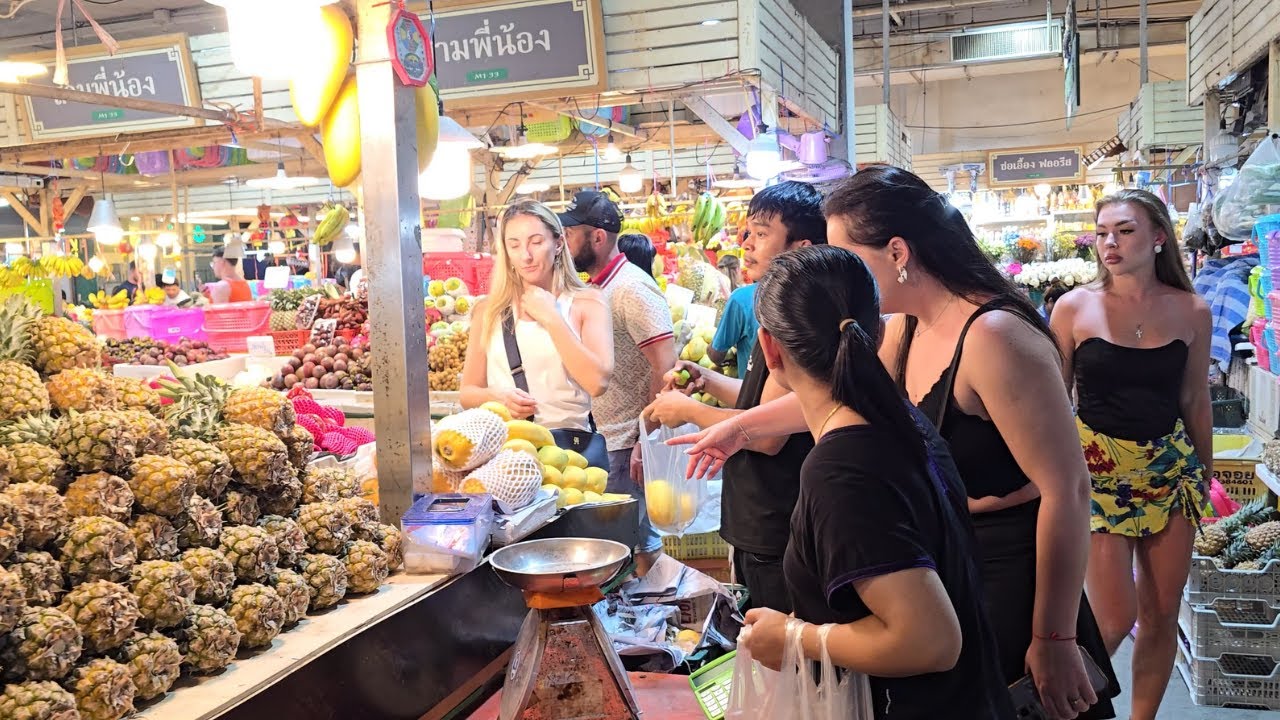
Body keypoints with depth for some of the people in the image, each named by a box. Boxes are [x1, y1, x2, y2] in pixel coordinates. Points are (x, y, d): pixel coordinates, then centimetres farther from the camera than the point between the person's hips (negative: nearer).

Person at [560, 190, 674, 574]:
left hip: (630, 443, -9)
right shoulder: (596, 289, 13)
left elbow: (666, 368, -21)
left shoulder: (632, 288, -15)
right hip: (605, 440, 9)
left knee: (638, 543, 0)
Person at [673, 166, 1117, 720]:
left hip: (1009, 576, -8)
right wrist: (740, 426, 28)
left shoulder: (993, 337, -26)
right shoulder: (907, 326, 2)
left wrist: (1055, 642, -19)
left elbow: (1066, 491, -24)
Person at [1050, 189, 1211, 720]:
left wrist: (1206, 473, 15)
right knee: (1116, 620, -3)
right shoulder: (1074, 307, -7)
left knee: (1161, 616, 9)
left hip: (1170, 470, 3)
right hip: (1098, 471, -3)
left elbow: (1196, 402, 10)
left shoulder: (1191, 312, 0)